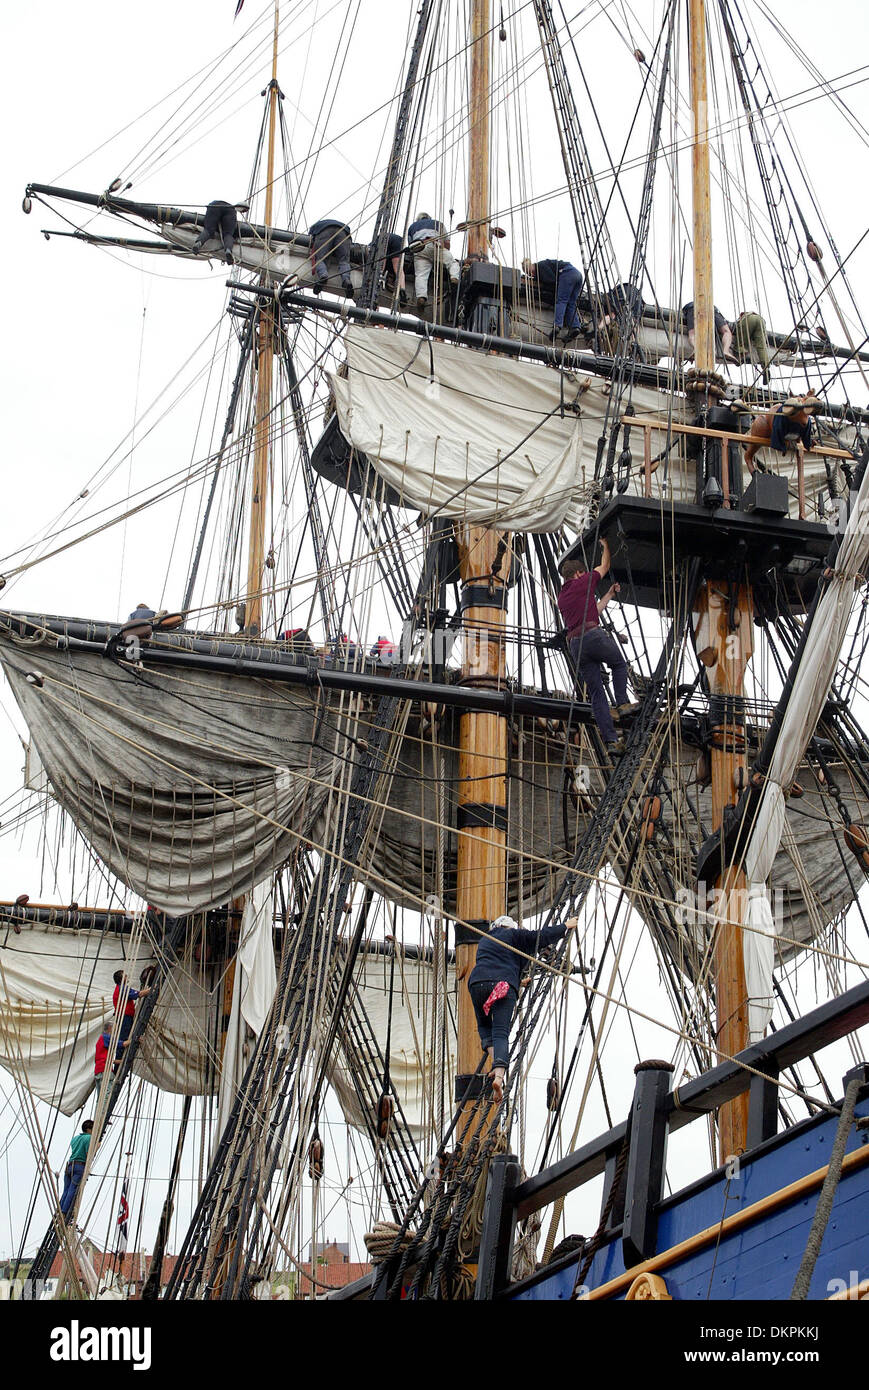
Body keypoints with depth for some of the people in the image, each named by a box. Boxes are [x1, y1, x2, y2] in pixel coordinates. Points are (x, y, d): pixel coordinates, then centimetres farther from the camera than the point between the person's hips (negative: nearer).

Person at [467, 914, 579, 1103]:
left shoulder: (485, 939, 34)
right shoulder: (513, 935, 18)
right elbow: (541, 937, 11)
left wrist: (519, 981, 55)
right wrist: (566, 927, 26)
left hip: (478, 982, 4)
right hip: (504, 984, -4)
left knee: (484, 1026, 23)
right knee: (501, 1032, -10)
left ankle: (494, 1062, 0)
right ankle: (499, 1074, -30)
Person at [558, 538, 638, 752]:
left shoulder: (562, 598, 25)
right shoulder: (583, 583, 6)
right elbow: (604, 567, 21)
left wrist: (609, 594, 40)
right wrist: (605, 546, 38)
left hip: (575, 644, 6)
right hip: (594, 636, -6)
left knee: (596, 694, 3)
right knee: (619, 665, 24)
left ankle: (611, 739, -2)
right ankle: (622, 703, 13)